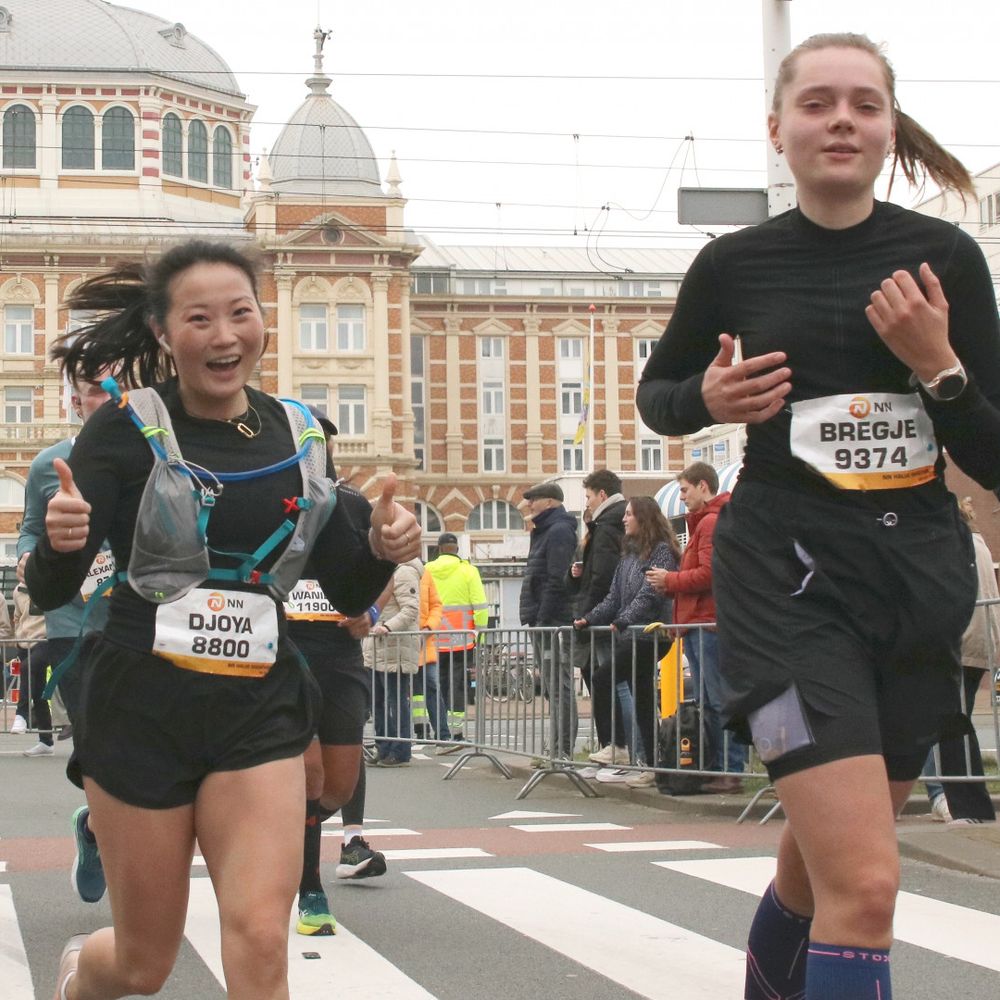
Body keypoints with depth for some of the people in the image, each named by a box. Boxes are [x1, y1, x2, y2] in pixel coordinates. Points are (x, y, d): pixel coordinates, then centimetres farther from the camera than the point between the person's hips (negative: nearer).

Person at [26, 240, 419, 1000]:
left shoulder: (297, 435, 4)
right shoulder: (130, 426, -7)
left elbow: (349, 594, 11)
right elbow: (48, 591, -10)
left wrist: (381, 551, -11)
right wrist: (60, 542, -32)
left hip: (260, 709, 3)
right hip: (141, 706, -2)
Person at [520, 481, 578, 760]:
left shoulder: (559, 532, -11)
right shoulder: (545, 532, 22)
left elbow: (556, 581, -19)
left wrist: (543, 620, -21)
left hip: (552, 622, -11)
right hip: (542, 624, 11)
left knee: (558, 687, -10)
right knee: (551, 687, 12)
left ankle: (562, 751, -11)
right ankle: (558, 750, 16)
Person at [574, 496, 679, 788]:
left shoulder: (661, 551, -6)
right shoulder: (629, 553, 19)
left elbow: (649, 594, -17)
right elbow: (615, 597, 19)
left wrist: (623, 621, -24)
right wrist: (589, 619, 8)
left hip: (649, 636, -8)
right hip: (630, 636, 8)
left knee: (602, 680, -16)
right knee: (643, 701, 6)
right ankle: (650, 764, 8)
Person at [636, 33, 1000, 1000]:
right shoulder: (737, 264, -2)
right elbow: (655, 392, 15)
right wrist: (708, 399, -7)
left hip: (919, 576, 3)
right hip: (788, 573, -3)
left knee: (818, 867, 19)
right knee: (865, 886, -18)